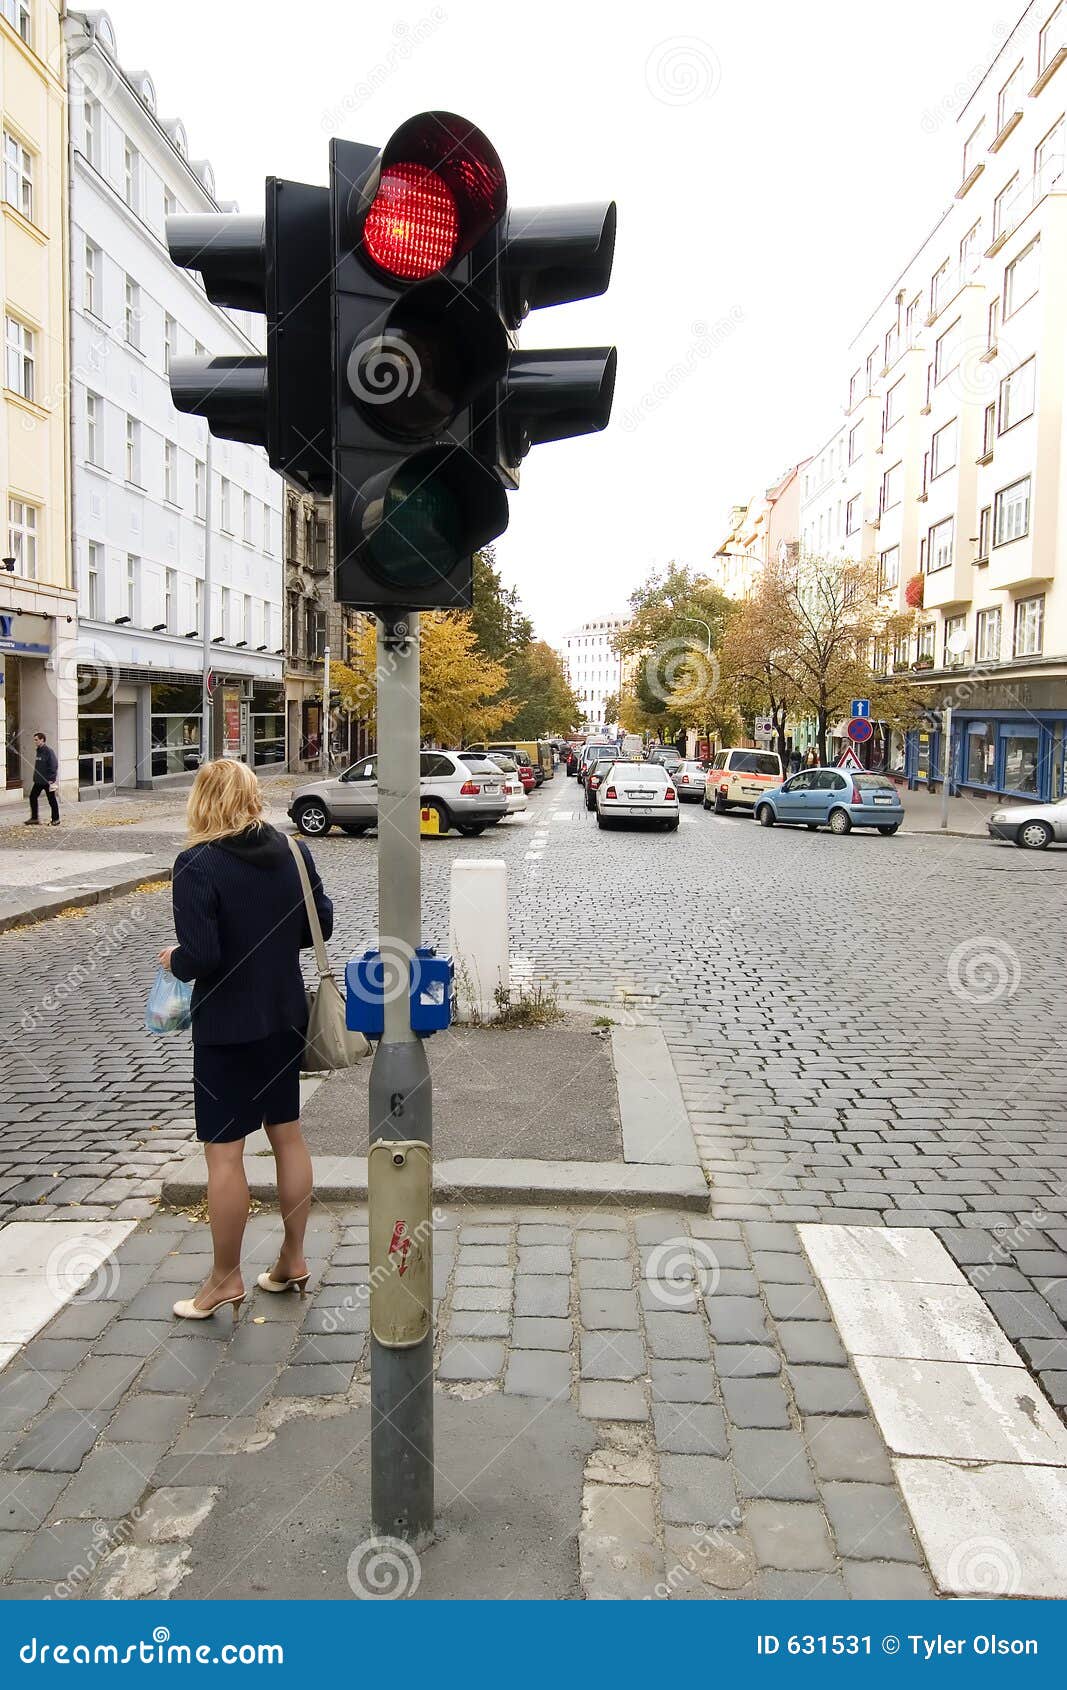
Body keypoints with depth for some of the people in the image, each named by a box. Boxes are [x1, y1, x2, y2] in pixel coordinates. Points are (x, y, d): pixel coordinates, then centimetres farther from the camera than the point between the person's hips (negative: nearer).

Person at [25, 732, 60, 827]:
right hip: (38, 781, 9)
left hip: (48, 781, -9)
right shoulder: (38, 751, 11)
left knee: (52, 800, 2)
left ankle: (55, 819, 12)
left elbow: (54, 765, -19)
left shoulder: (48, 751, -15)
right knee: (32, 797, 6)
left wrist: (51, 779, -21)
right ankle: (34, 818, 14)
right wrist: (35, 777, 17)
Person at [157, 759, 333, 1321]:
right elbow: (321, 924, 5)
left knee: (224, 1152, 6)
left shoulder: (197, 865, -18)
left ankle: (226, 1278, 19)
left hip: (228, 1025, -6)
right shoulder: (292, 850, 0)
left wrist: (173, 959, -2)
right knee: (287, 1133, 17)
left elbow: (200, 956, -23)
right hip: (285, 1015, 6)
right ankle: (293, 1260, 30)